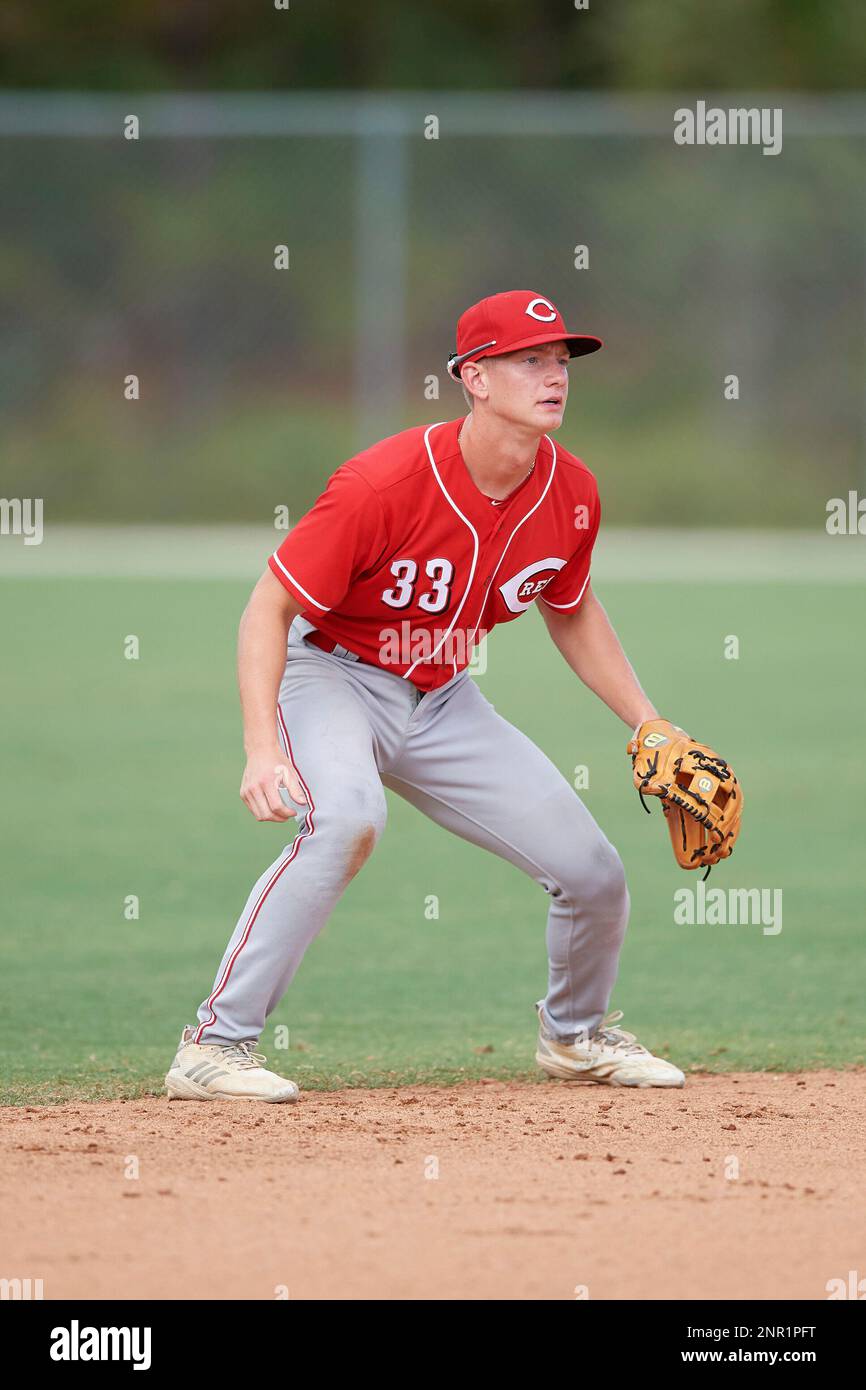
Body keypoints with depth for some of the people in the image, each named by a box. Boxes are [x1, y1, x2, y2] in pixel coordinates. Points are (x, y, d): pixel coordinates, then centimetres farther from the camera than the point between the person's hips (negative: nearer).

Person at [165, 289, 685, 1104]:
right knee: (346, 816, -38)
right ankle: (215, 1045, -32)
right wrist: (263, 750, -35)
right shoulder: (384, 484, -28)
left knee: (592, 873, 2)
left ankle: (574, 1034, 34)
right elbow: (269, 609, -24)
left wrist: (648, 726, 6)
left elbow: (571, 614, 12)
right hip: (331, 675, -6)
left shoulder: (571, 494, -8)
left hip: (442, 701, 6)